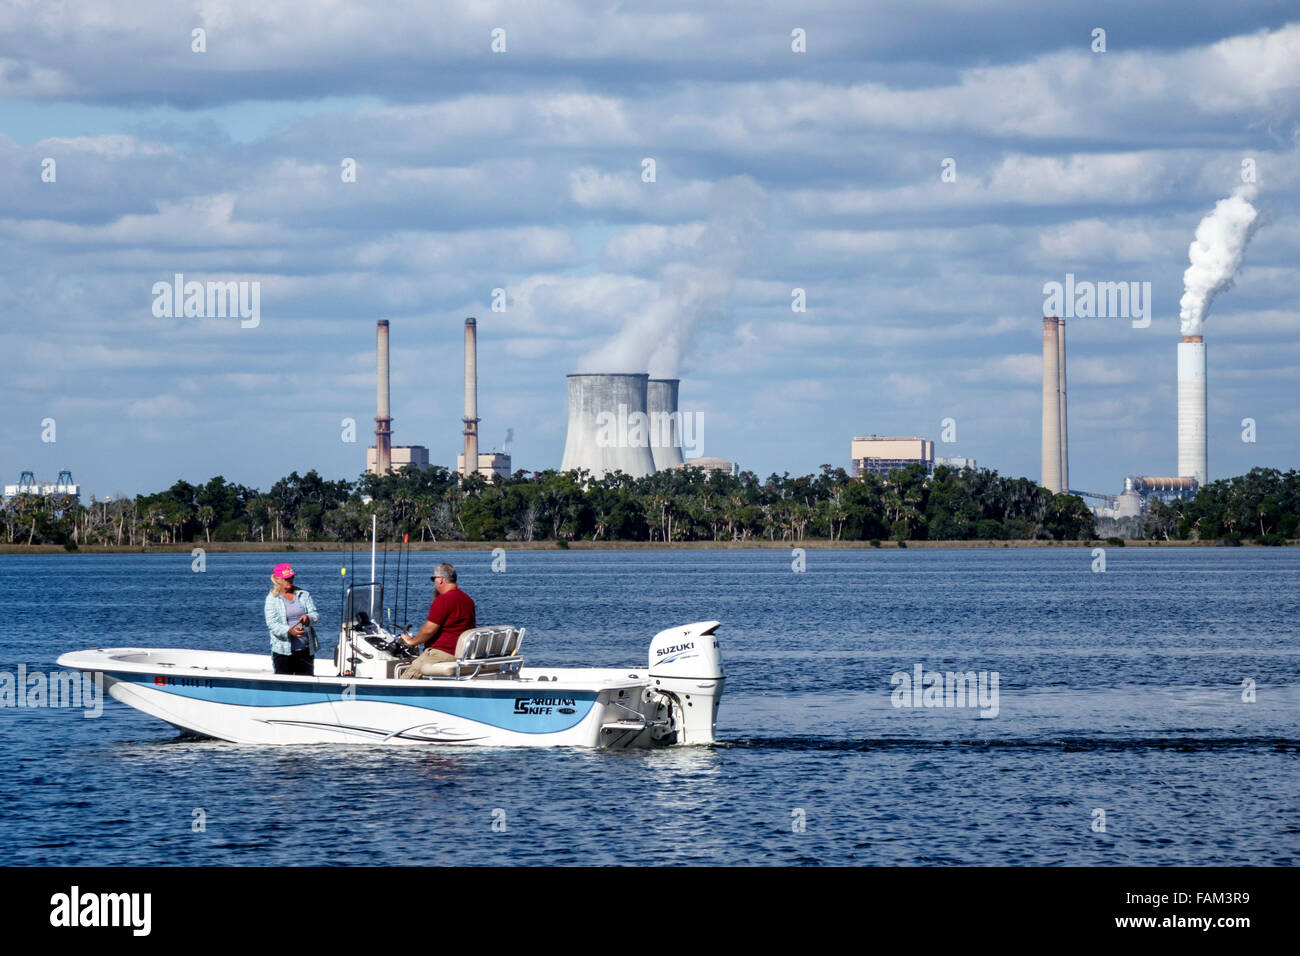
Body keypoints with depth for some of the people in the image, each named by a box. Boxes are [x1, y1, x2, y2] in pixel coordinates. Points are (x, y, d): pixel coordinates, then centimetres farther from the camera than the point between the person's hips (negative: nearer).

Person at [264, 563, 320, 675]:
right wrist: (289, 631, -27)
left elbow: (316, 616, 4)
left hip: (305, 649, 3)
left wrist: (308, 618, -22)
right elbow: (272, 624, -9)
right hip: (283, 651, -3)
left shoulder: (304, 595, 11)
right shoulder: (272, 599, 2)